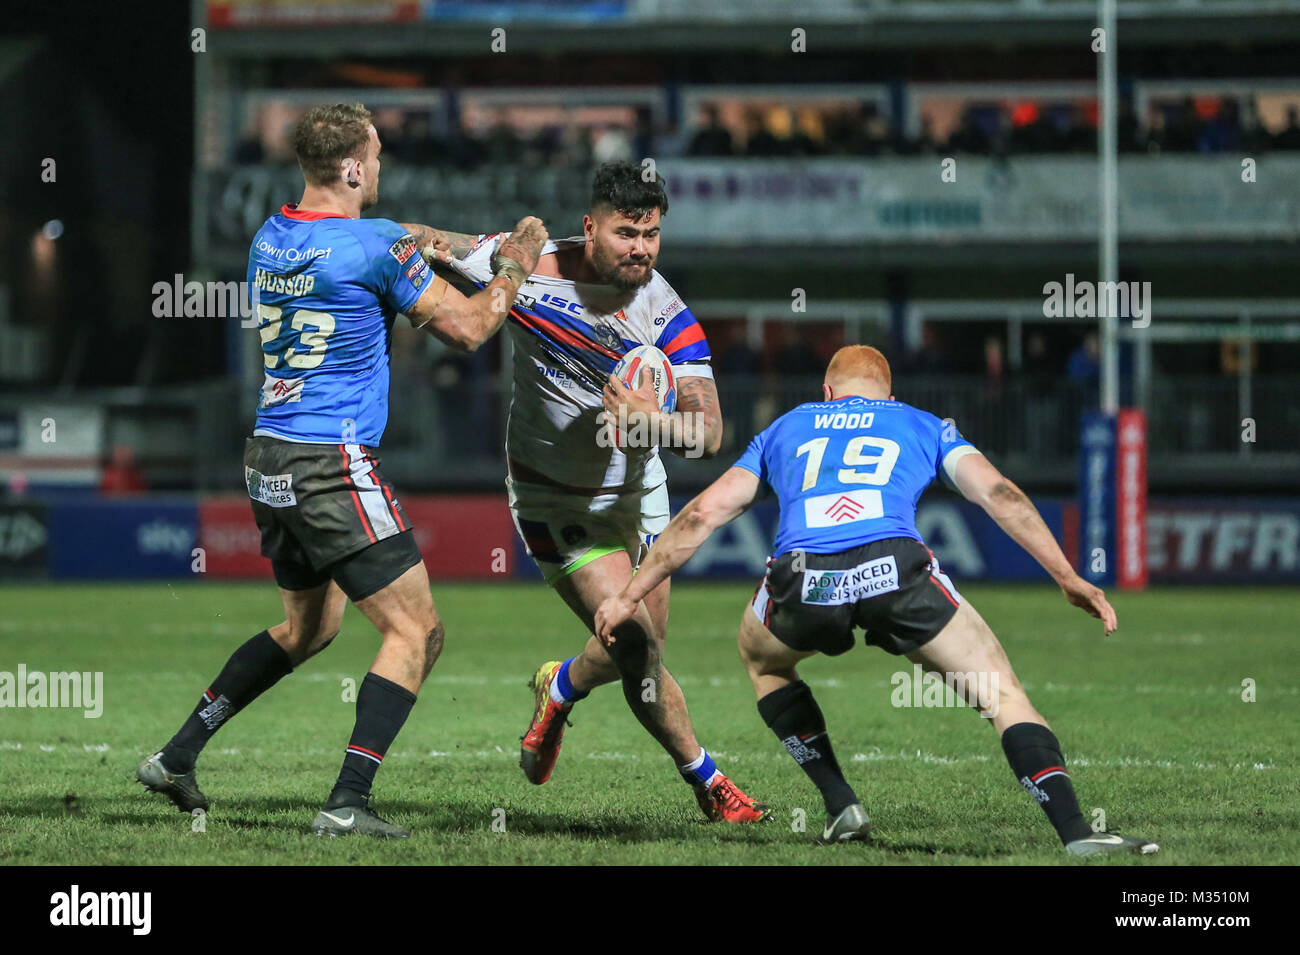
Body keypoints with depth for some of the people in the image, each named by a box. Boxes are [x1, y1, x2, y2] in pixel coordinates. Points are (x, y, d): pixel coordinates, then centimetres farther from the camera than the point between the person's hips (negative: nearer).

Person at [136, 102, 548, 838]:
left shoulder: (271, 240, 9)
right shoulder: (376, 248, -14)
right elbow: (468, 329, -4)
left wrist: (411, 248, 23)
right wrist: (514, 268, 12)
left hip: (270, 459, 8)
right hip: (332, 466, -8)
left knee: (308, 625, 24)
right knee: (417, 631, -3)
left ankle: (177, 757, 23)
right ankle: (348, 802, -12)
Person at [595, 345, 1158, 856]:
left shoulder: (785, 428, 35)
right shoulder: (922, 425, 31)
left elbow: (704, 513, 32)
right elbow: (998, 493, 17)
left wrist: (630, 596, 36)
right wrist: (1069, 578, 13)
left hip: (802, 580, 2)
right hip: (896, 570, -1)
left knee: (762, 660, 36)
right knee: (1004, 695, 11)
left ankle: (841, 807, 25)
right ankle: (1075, 832, -6)